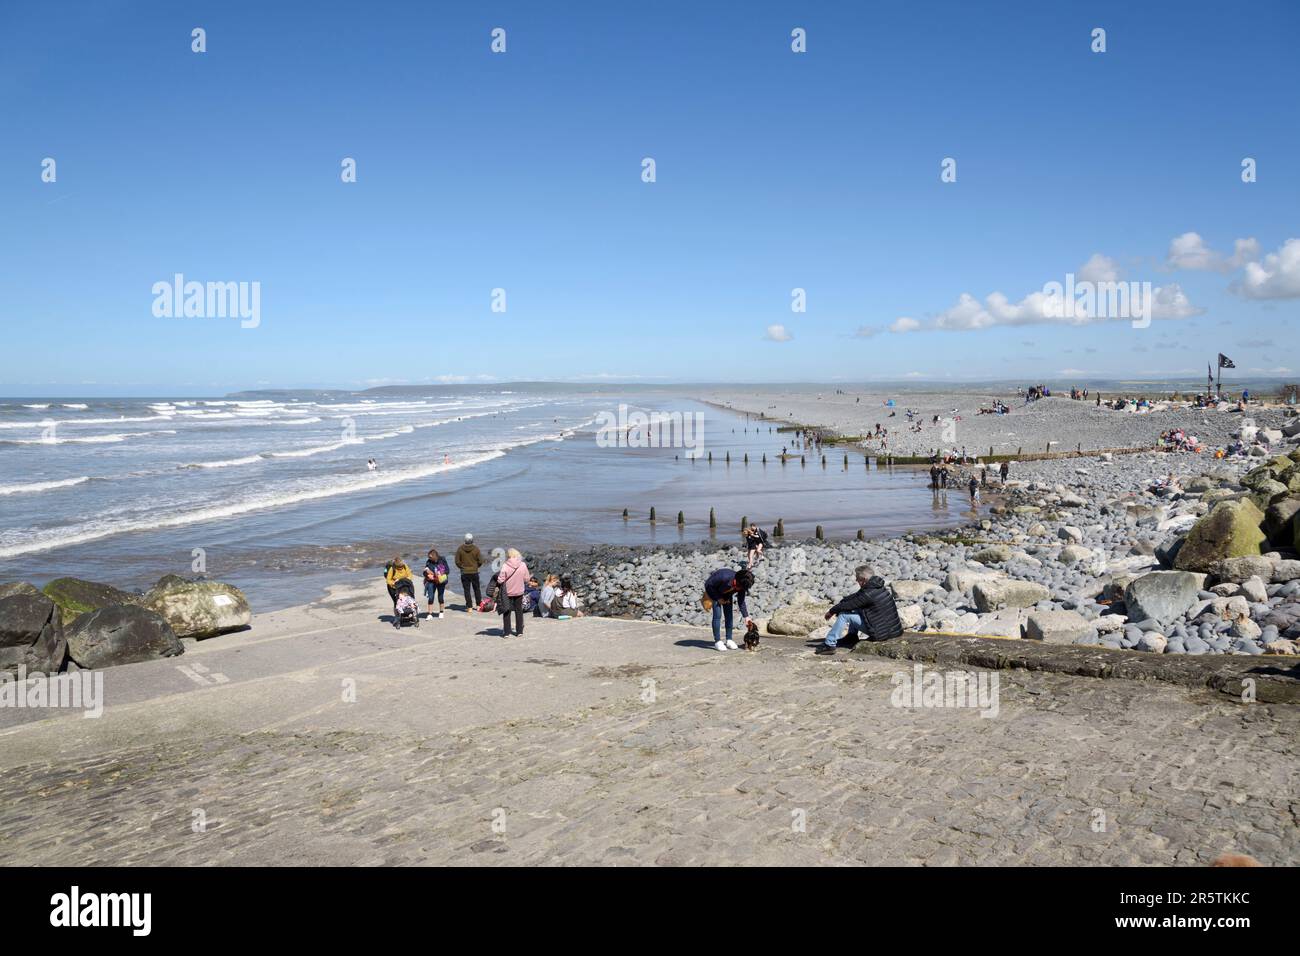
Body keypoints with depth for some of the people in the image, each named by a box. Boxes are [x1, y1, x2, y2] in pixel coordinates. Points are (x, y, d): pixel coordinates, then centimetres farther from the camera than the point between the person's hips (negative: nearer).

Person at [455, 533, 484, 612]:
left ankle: (469, 607, 2)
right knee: (477, 589, 15)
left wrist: (462, 567, 10)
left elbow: (457, 562, -5)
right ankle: (478, 604, 21)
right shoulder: (476, 549, -7)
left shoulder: (460, 549, -6)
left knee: (466, 590, 4)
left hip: (464, 573, 0)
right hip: (474, 572, 1)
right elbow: (480, 561, -5)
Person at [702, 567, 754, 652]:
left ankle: (729, 640, 6)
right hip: (714, 591, -5)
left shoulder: (742, 585, -24)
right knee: (717, 615, -13)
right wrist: (718, 598, -25)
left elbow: (741, 602, -11)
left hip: (727, 594, 5)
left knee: (729, 615, -1)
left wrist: (746, 617, -16)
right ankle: (717, 641, -9)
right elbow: (708, 585, -29)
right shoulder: (725, 577, -42)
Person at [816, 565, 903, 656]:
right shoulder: (879, 587, 6)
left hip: (881, 633, -9)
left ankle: (829, 645, -2)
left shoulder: (868, 594, -23)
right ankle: (851, 638, 29)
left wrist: (831, 611, 1)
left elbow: (848, 605, -14)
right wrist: (838, 605, 8)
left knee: (844, 614, -7)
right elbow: (855, 596, 12)